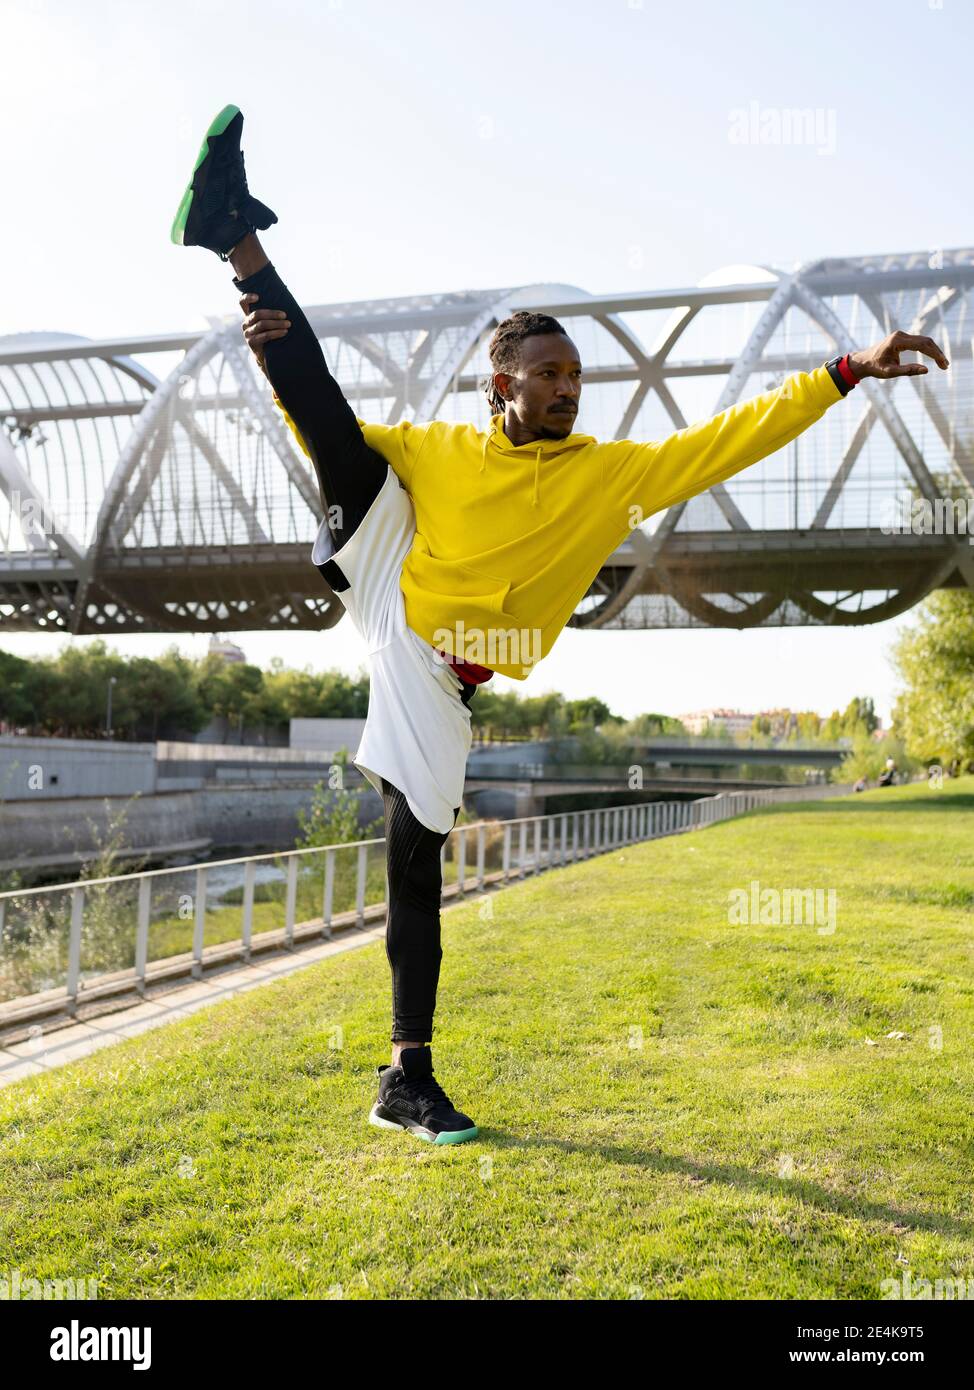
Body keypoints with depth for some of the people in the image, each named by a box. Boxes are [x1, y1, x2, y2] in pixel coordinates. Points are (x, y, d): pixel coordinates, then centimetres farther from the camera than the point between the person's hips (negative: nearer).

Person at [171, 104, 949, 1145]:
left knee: (417, 863, -3)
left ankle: (408, 1081, 8)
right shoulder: (436, 450, 5)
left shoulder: (610, 473, 3)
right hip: (383, 589, 1)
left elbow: (732, 436, -1)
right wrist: (278, 359, -3)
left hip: (434, 675, -1)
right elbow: (326, 428, 15)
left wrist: (849, 371, -6)